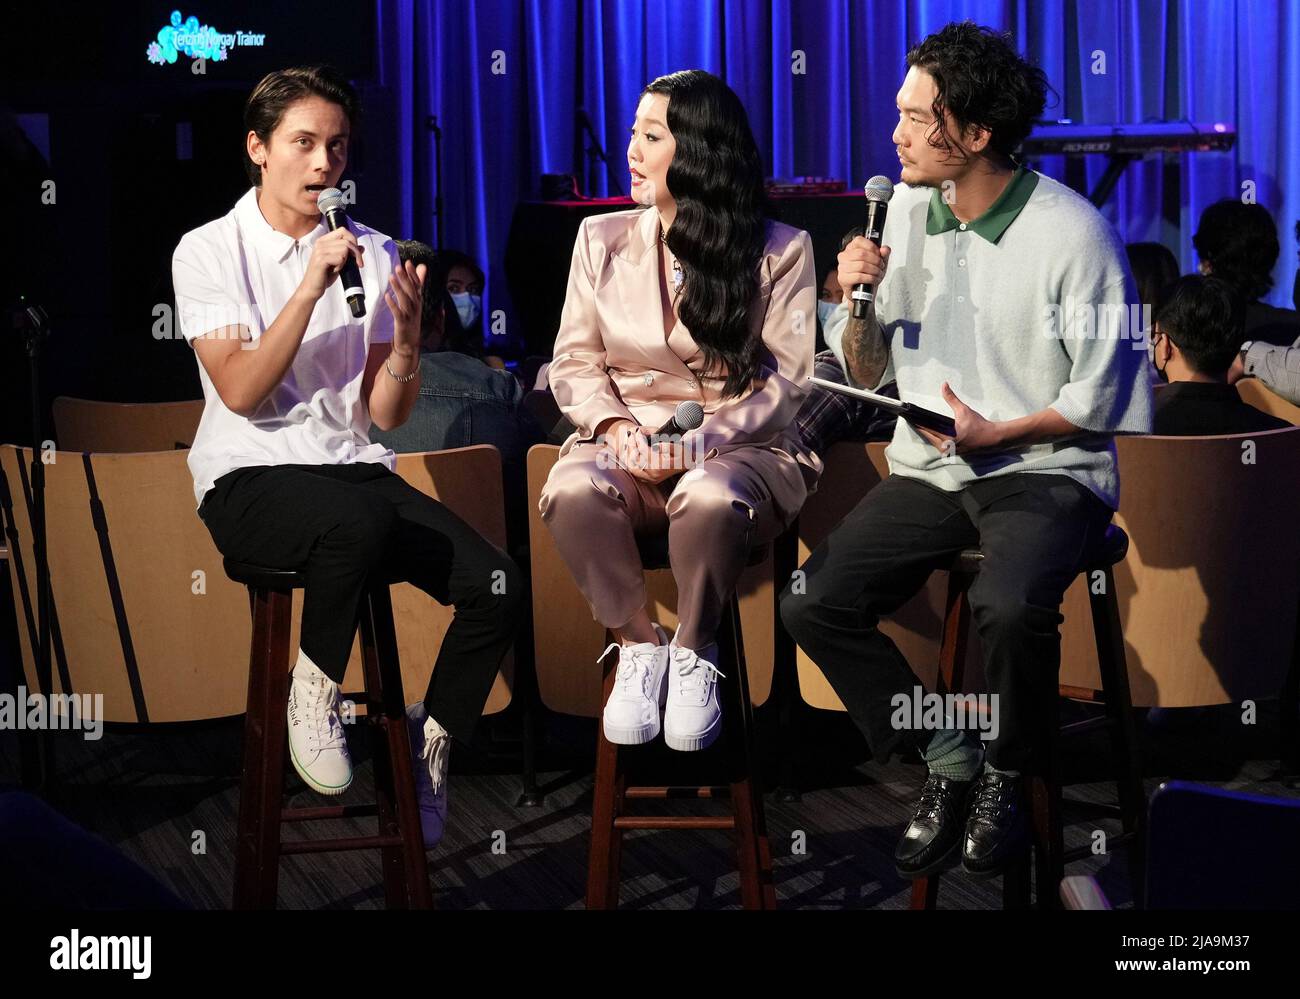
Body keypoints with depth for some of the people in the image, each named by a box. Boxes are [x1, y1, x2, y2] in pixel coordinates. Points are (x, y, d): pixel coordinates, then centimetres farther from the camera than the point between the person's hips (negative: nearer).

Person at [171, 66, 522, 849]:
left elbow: (386, 416, 6)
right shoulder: (210, 251, 1)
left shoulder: (372, 254, 12)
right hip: (249, 482, -4)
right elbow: (241, 391, -12)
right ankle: (314, 692, -12)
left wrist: (406, 338, -13)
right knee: (359, 518, -39)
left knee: (497, 585, -20)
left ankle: (430, 748, 3)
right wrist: (310, 289, -20)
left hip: (356, 469, 4)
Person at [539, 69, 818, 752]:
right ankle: (638, 646, -13)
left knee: (711, 498, -40)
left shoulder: (778, 251, 2)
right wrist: (612, 424, -11)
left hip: (741, 450, -2)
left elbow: (784, 380, -4)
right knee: (574, 489, -35)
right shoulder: (602, 240, 11)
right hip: (627, 447, 2)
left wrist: (696, 448, -17)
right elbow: (574, 362, 11)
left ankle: (695, 654, -12)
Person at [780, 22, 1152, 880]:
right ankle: (950, 759, 2)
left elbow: (1100, 399, -8)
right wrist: (859, 303, -7)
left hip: (1047, 470, -5)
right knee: (812, 604, -15)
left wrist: (994, 433, -16)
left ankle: (1006, 775, -5)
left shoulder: (1072, 233, -11)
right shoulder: (906, 213, 5)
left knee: (1010, 607, -35)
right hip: (929, 472, 6)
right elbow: (868, 376, 12)